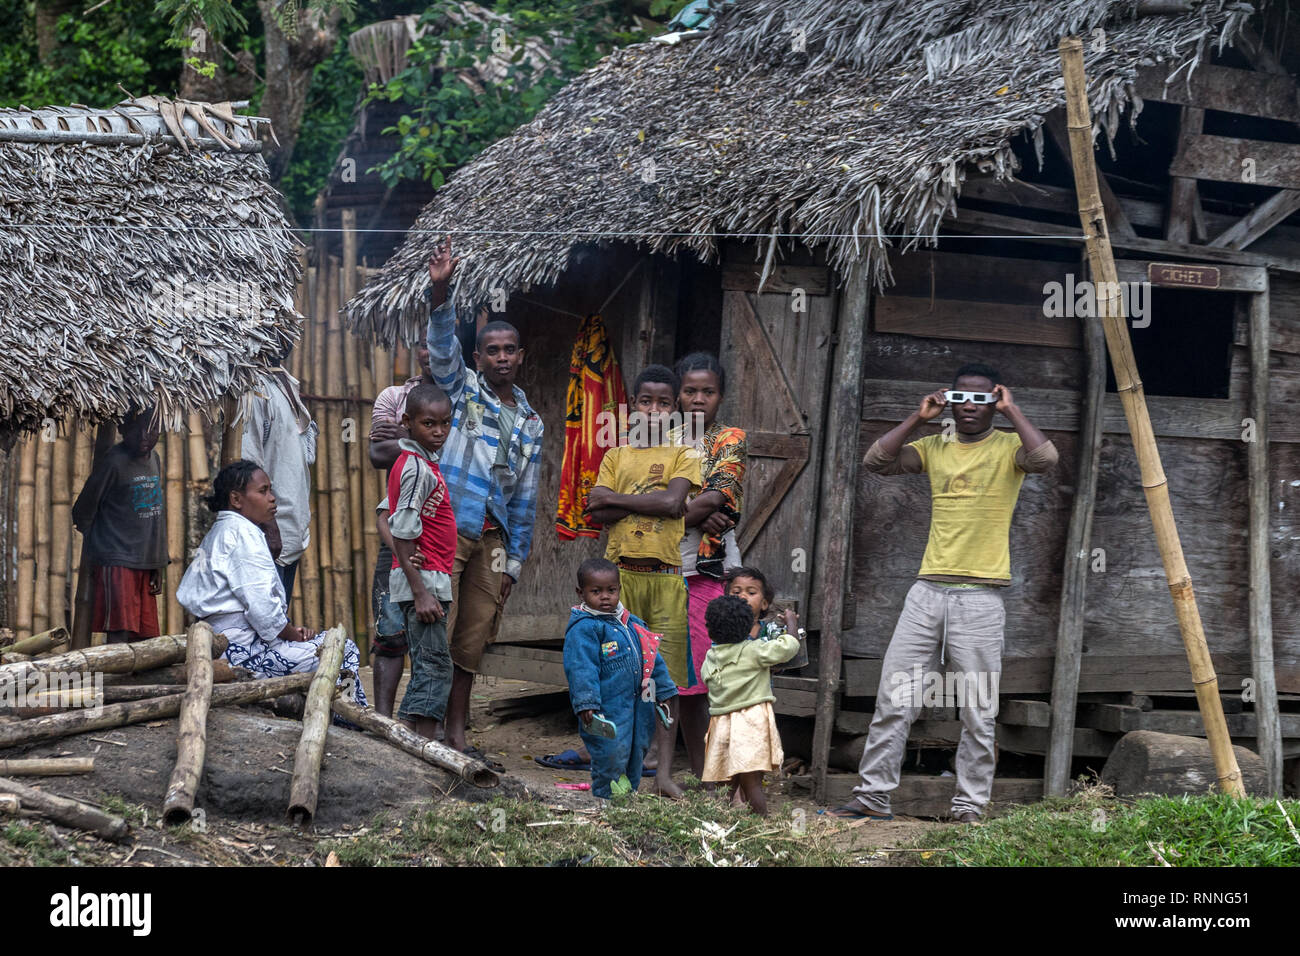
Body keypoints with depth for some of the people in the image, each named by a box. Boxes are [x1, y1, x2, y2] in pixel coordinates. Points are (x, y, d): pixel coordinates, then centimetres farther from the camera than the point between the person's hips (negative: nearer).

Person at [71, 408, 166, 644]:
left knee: (144, 637, 7)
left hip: (145, 562, 8)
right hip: (117, 561, -8)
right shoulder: (113, 462, -12)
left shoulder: (154, 460, 12)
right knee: (120, 633, -15)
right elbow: (82, 512, -5)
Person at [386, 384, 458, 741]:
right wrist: (421, 592, -22)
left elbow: (395, 523, 21)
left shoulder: (420, 463, 15)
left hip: (428, 580, 10)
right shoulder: (419, 470, -15)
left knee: (427, 671, 12)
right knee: (435, 666, -11)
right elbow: (403, 535, -20)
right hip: (424, 578, -10)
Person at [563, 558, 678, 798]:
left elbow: (652, 660, 22)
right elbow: (581, 669, -18)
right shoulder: (583, 629, -10)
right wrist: (586, 705, -26)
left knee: (635, 757, 14)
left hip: (638, 708, 8)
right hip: (606, 713, -8)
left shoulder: (632, 624, 14)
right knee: (611, 760, -10)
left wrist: (664, 693, 23)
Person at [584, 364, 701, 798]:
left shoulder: (683, 456, 7)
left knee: (667, 676, -2)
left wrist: (615, 499, -3)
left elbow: (673, 503, -11)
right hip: (619, 572, 2)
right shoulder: (616, 456, 13)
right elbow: (598, 514, 1)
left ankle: (664, 771, -2)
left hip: (665, 577, -2)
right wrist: (647, 500, -9)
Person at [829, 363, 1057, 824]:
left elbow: (1045, 458, -21)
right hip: (928, 591, 4)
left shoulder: (1008, 447, 2)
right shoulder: (934, 446, 13)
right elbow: (876, 461, 1)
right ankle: (873, 796, 9)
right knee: (893, 700, 2)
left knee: (978, 715, -1)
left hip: (980, 599, -4)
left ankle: (969, 807, 6)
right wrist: (918, 417, -1)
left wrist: (1011, 410, -10)